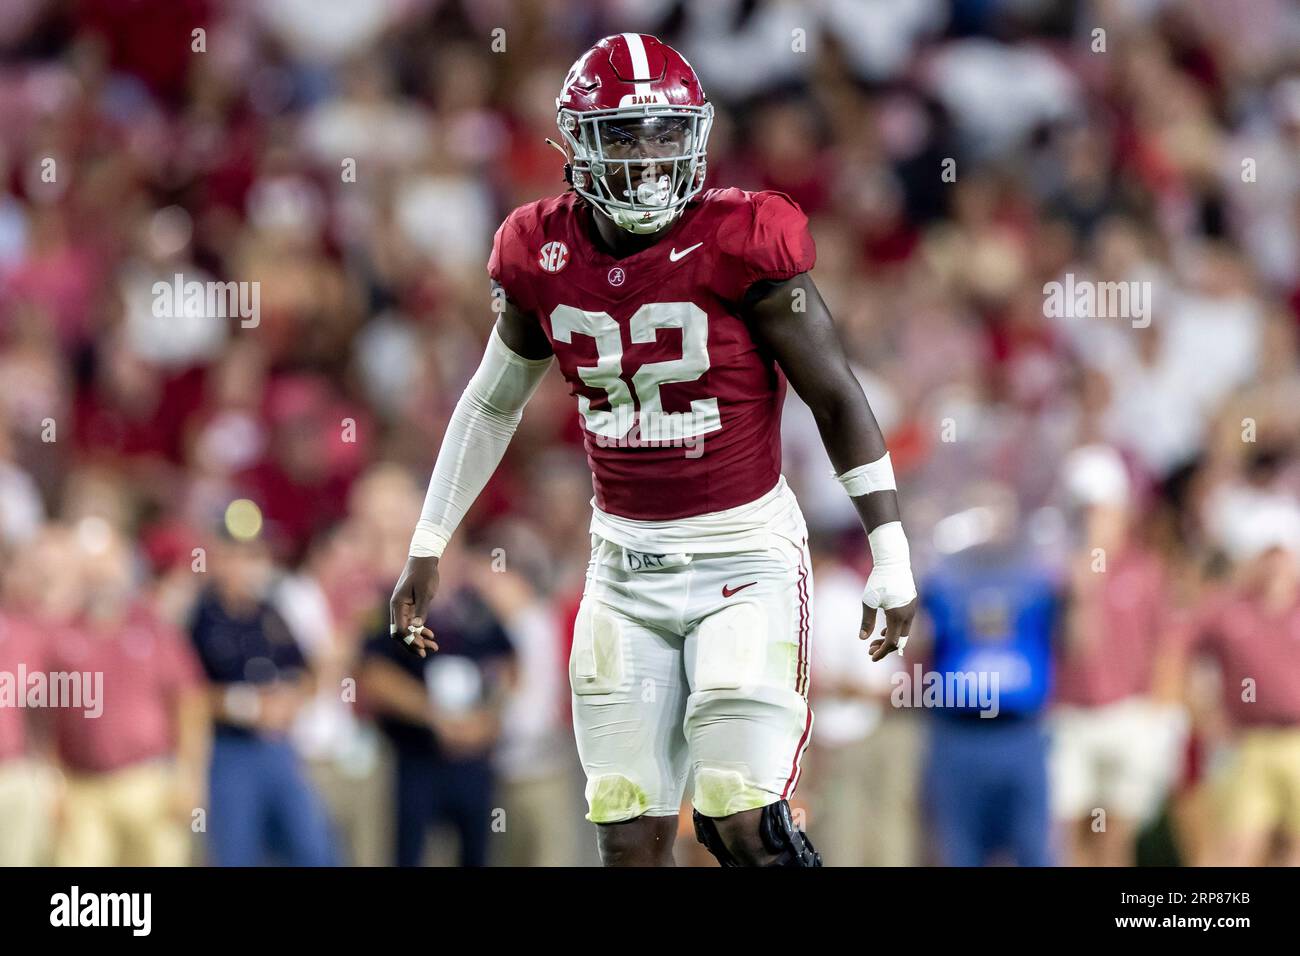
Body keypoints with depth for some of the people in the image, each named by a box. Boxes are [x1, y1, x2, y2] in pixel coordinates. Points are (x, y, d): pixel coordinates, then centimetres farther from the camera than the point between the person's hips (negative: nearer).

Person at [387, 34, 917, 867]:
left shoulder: (738, 246, -14)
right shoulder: (545, 257, 0)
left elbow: (836, 398, -8)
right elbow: (493, 402, 16)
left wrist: (892, 556, -9)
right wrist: (428, 548, 19)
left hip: (745, 556, -4)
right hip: (625, 564, 4)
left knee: (741, 826, -14)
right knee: (631, 840, 2)